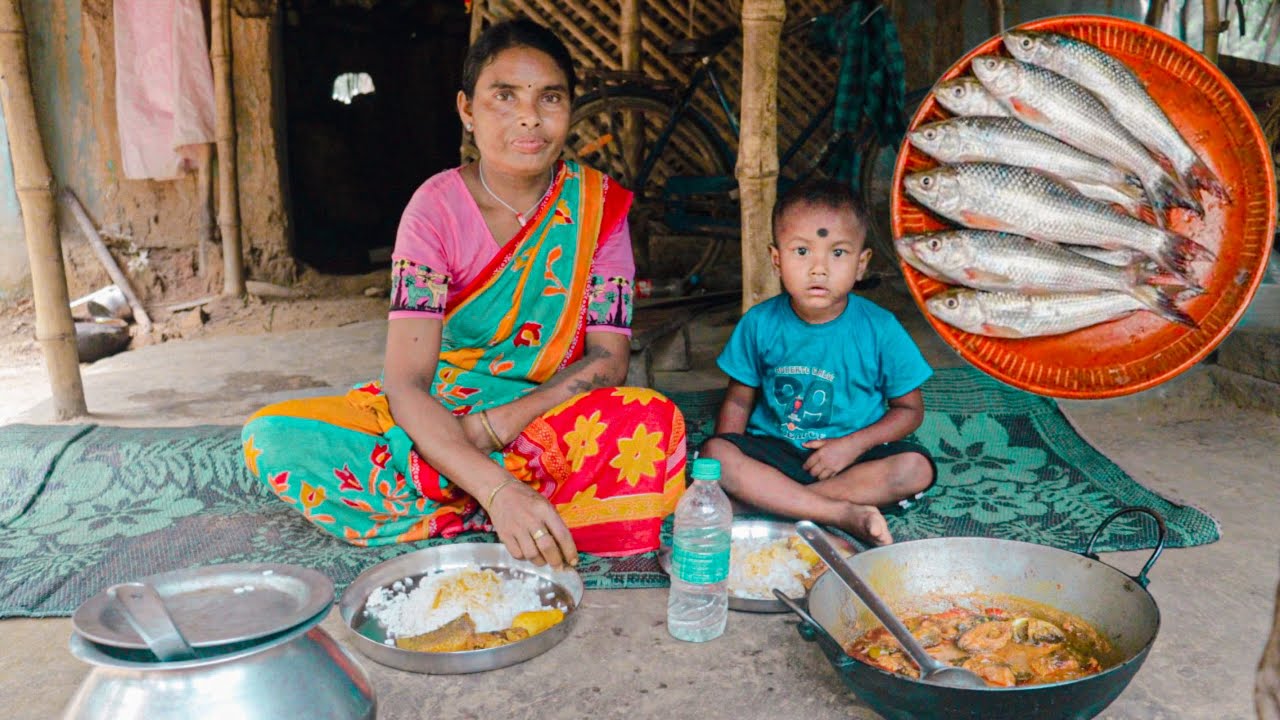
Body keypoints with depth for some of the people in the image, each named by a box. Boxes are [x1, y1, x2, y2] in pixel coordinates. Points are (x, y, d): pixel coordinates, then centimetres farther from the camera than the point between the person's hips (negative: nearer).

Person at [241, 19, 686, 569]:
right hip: (438, 417, 0)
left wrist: (502, 422, -22)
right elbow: (404, 380, -20)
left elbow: (608, 357, -8)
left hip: (552, 416, 0)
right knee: (275, 436, -22)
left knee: (655, 423, -32)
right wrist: (497, 488, -35)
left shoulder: (599, 204, -6)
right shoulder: (438, 207, -11)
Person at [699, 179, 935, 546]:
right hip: (774, 450, 1)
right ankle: (847, 515, -29)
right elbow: (739, 400, 3)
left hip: (850, 454, 0)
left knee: (917, 467, -27)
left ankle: (771, 498, -25)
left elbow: (910, 409, 0)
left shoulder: (880, 328, -7)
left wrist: (853, 445, -16)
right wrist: (729, 465, -14)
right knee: (713, 451, -28)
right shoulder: (760, 323, -5)